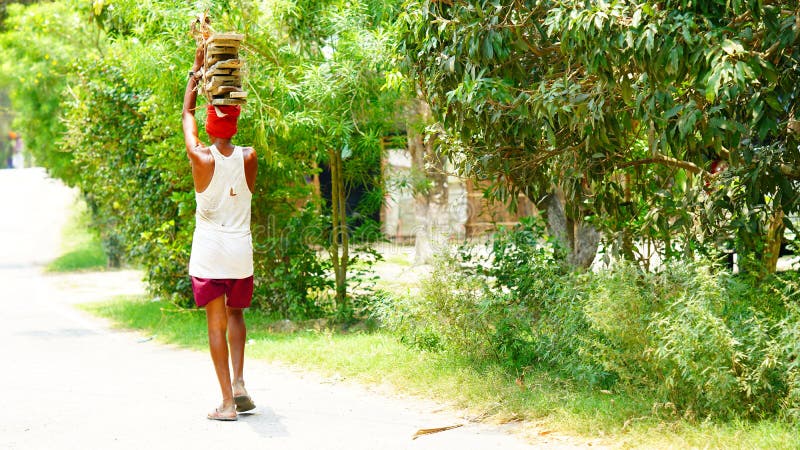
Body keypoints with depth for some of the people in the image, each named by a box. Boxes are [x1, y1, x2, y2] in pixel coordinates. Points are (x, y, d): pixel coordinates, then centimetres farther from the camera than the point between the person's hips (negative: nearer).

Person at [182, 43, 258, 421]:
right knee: (236, 315, 21)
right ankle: (238, 383, 5)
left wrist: (197, 70, 14)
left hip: (209, 253, -2)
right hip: (240, 250, 2)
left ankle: (228, 401, -4)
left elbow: (187, 114, 5)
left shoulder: (201, 157, -10)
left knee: (216, 323, 1)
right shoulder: (249, 158, -6)